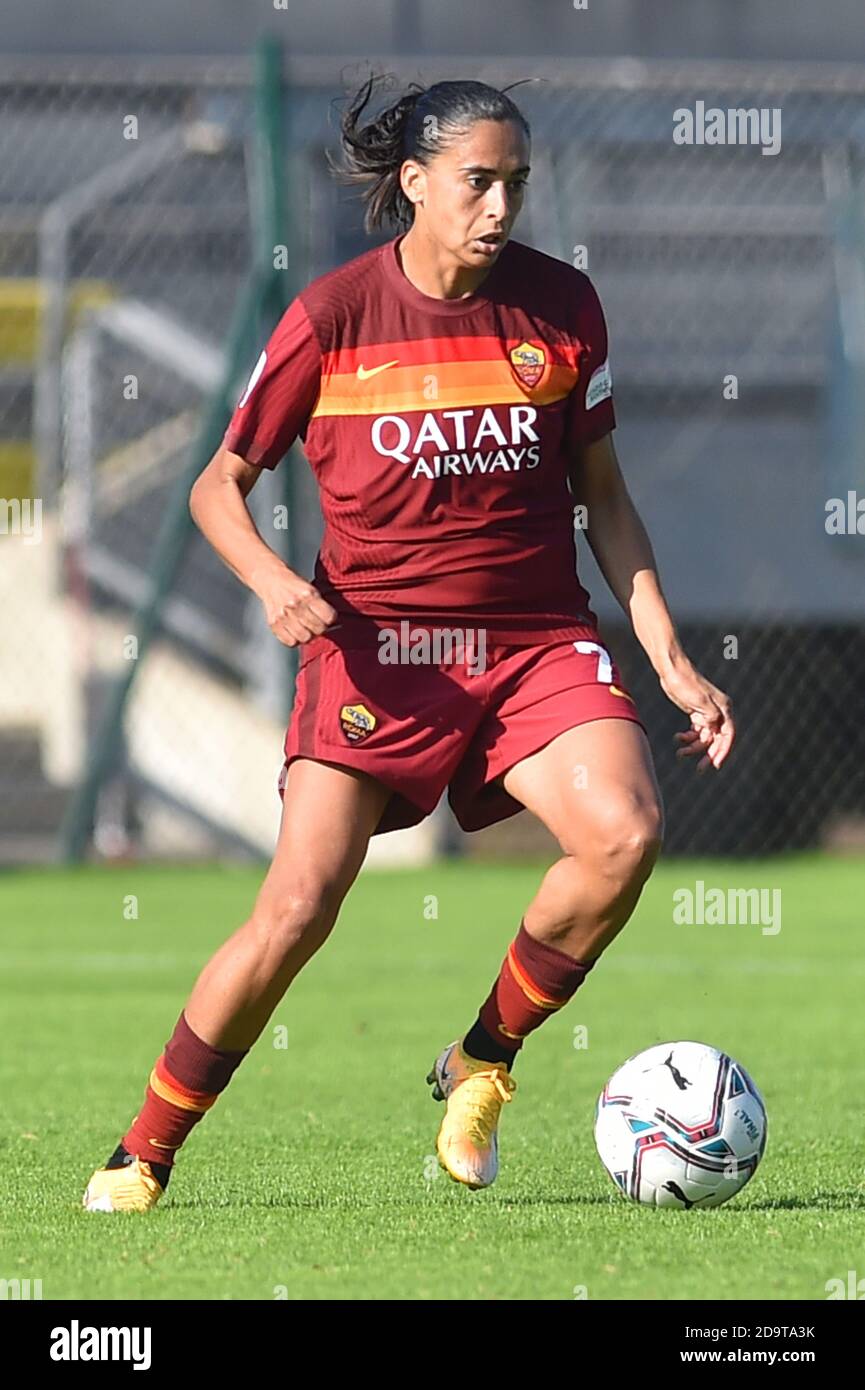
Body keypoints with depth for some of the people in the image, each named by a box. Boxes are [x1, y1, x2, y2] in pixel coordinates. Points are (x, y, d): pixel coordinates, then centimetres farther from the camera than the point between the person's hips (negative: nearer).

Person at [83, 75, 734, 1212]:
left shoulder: (561, 306, 2)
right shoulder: (333, 317, -5)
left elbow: (603, 497, 12)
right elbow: (220, 486, 5)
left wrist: (669, 658, 5)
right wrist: (274, 581, -16)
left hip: (537, 639, 2)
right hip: (374, 639, -2)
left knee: (625, 833, -24)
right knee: (299, 906, -15)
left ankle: (482, 1065, 0)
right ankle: (143, 1158, 3)